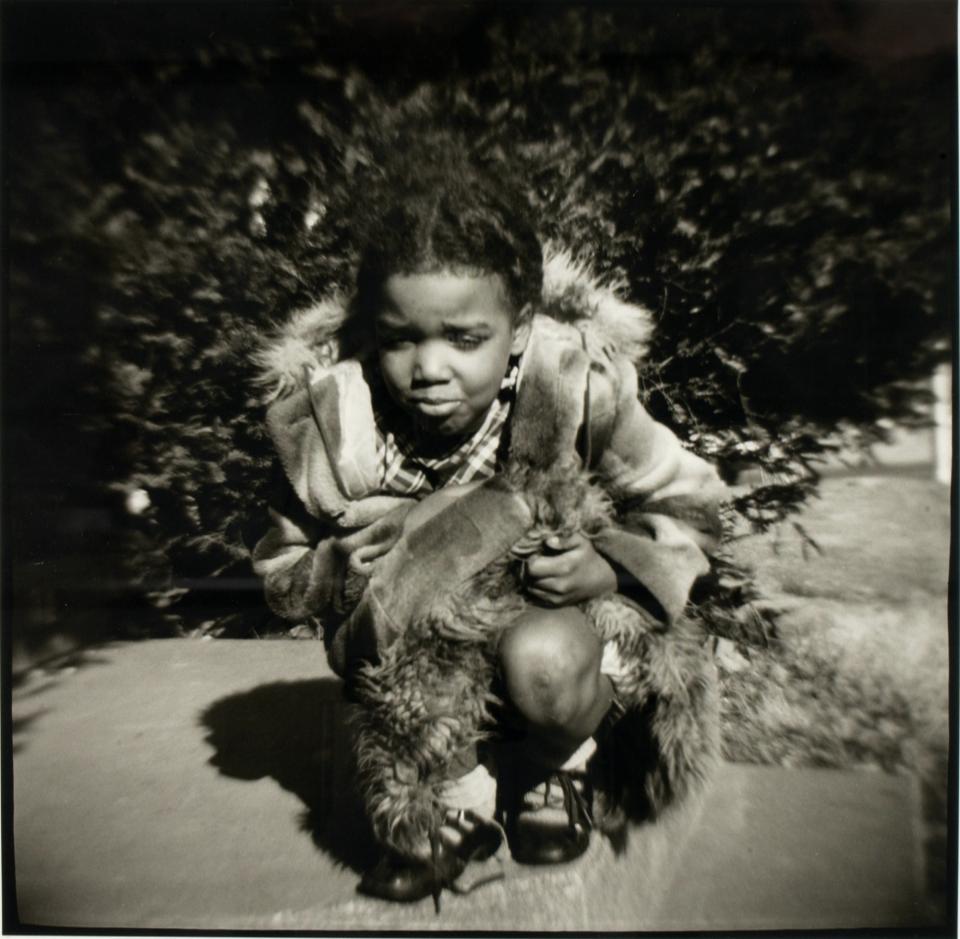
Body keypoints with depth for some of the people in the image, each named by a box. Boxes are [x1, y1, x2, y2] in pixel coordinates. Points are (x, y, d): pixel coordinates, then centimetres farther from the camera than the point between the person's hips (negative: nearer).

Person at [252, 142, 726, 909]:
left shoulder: (579, 383, -22)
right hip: (417, 635, 2)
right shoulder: (329, 411, -18)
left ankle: (554, 767, 9)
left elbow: (687, 511, -7)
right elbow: (283, 570, -3)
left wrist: (604, 567, -26)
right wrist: (338, 569, -26)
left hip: (553, 610, -1)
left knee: (545, 661, -34)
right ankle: (464, 791, 9)